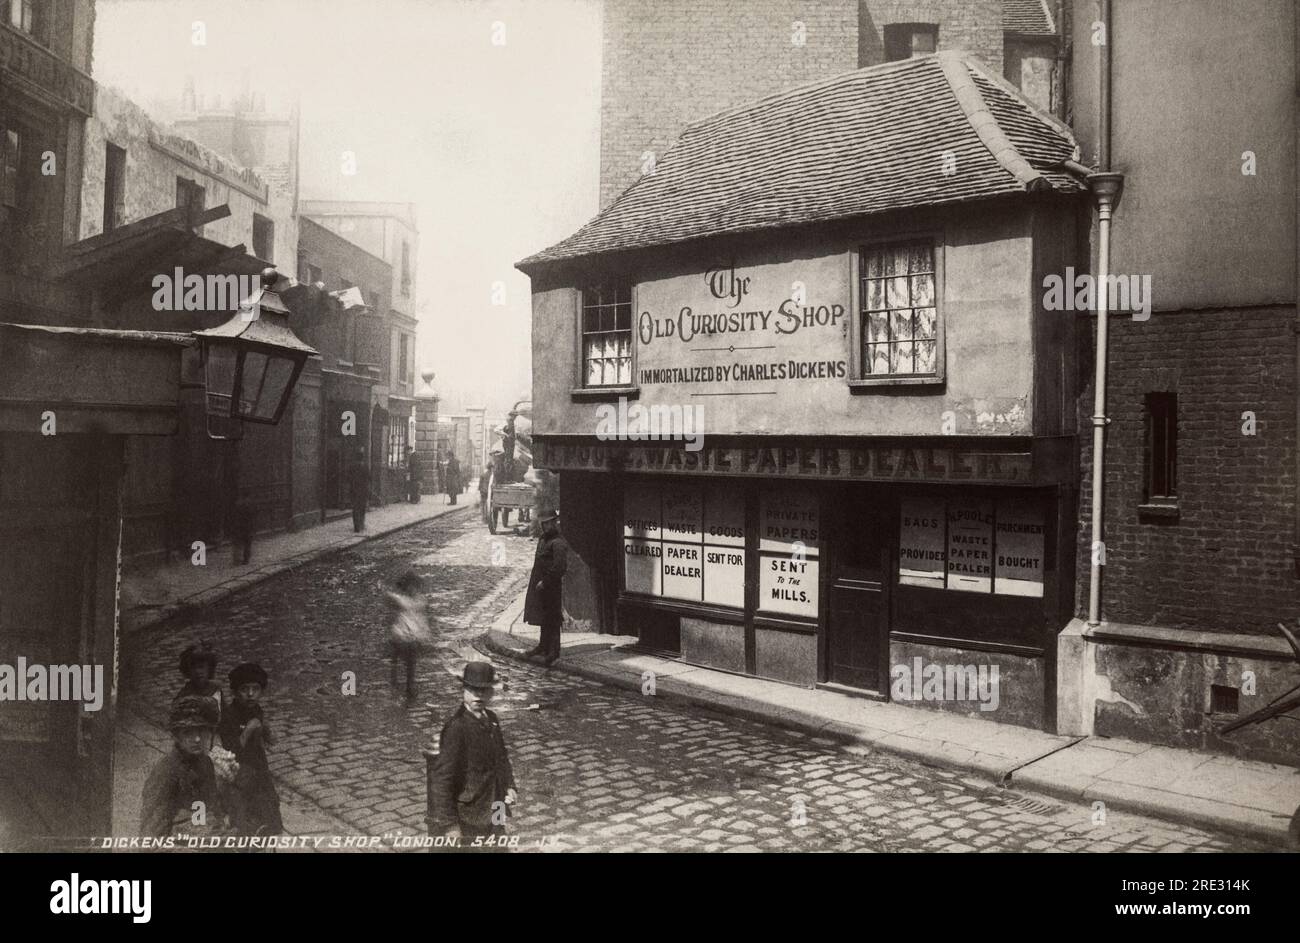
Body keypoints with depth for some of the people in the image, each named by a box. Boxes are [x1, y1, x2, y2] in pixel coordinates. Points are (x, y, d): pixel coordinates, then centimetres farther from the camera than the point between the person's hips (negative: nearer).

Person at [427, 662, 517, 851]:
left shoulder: (491, 719, 4)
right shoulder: (457, 727, -21)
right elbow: (441, 777, -21)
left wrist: (510, 787, 7)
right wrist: (449, 823, -20)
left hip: (494, 814, 8)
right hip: (467, 820, -8)